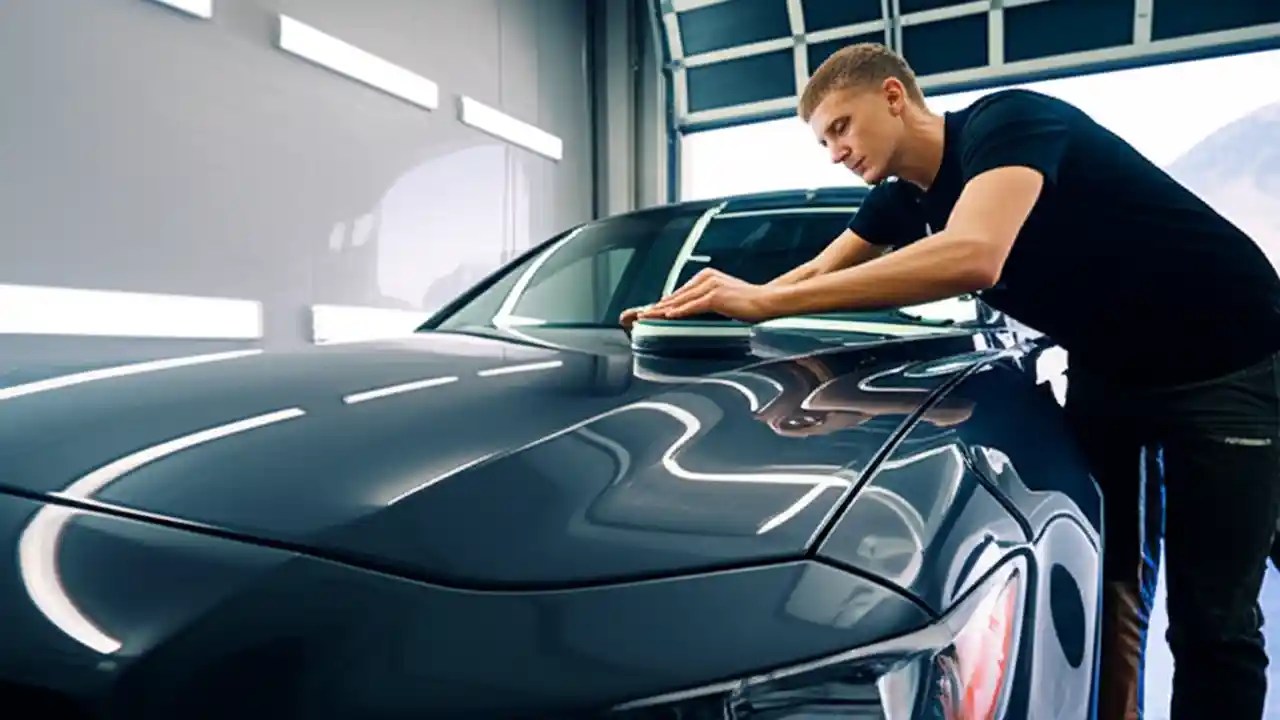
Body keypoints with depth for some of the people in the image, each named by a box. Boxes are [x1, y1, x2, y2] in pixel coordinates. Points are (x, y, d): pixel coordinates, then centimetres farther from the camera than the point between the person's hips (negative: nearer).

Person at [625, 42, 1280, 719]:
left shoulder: (1008, 120, -25)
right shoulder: (903, 198, 1)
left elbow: (972, 258, -43)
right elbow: (818, 274, 9)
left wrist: (764, 300, -43)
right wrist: (718, 302, -6)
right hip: (1108, 369, 7)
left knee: (1211, 617, -4)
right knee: (1102, 579, 7)